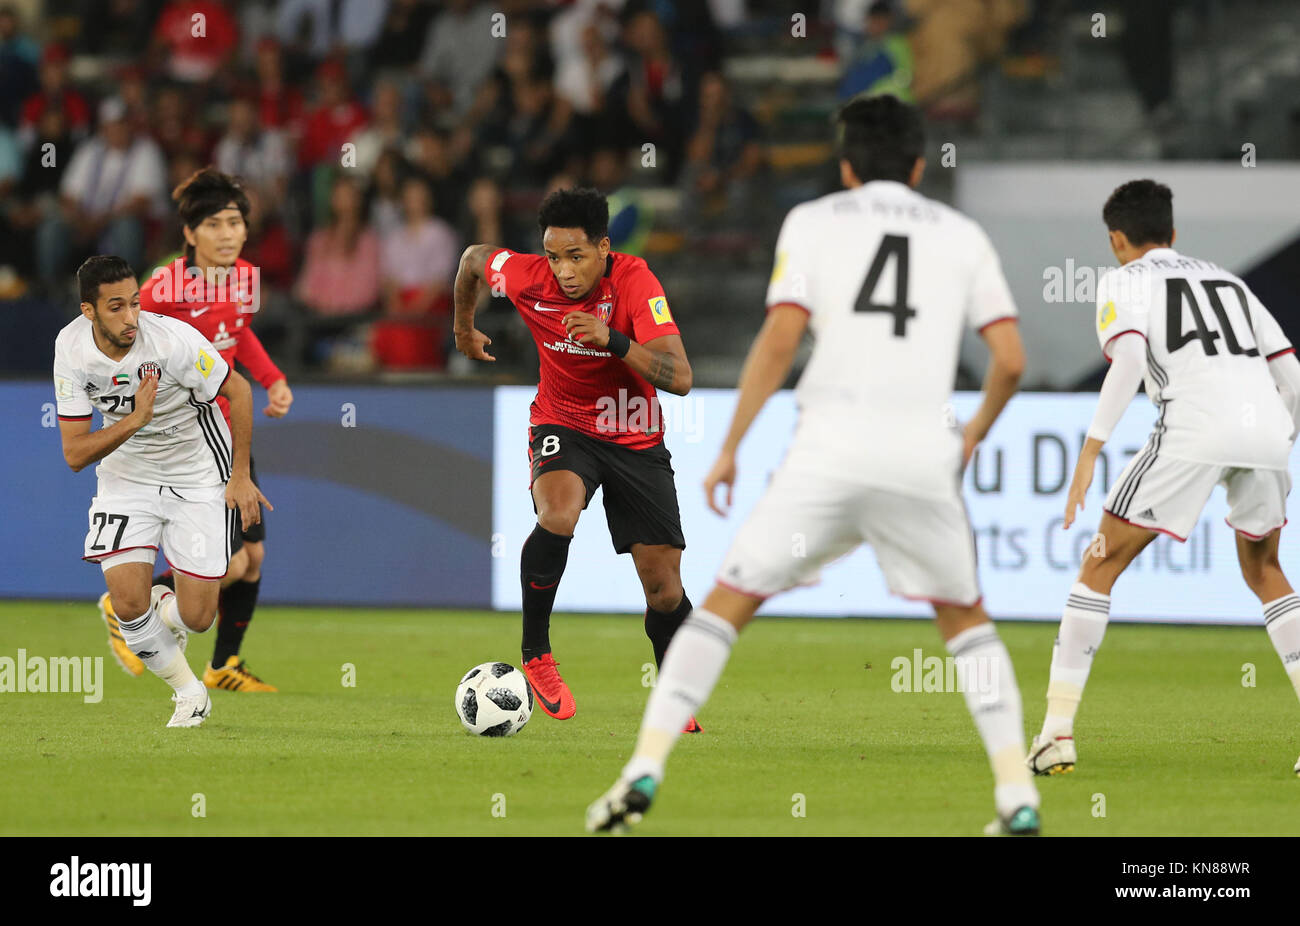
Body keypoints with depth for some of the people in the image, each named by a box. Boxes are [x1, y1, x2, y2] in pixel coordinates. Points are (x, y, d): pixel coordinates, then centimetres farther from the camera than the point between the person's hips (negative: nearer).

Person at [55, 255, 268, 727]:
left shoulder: (173, 340, -27)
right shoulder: (72, 348, -16)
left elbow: (238, 391, -10)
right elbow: (75, 454, -15)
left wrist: (240, 476, -8)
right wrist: (135, 420, -31)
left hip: (199, 476, -2)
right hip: (126, 475, 2)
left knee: (196, 617, -6)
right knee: (128, 603, -15)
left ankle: (165, 613, 34)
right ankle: (188, 692, 12)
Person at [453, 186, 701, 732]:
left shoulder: (635, 281, -23)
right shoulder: (530, 278, -17)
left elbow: (680, 378, -31)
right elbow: (473, 258, 7)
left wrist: (612, 339, -44)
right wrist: (463, 329, 22)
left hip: (636, 438, 0)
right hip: (563, 427, 0)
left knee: (665, 589, -1)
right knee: (558, 514, -34)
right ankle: (536, 655, -17)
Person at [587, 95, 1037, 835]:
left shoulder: (814, 221, 11)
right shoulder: (962, 234, 16)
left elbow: (780, 339, -2)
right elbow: (1011, 358, 8)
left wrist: (730, 449, 2)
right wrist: (974, 436, 26)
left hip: (831, 448, -1)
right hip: (925, 454, 1)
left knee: (728, 602, 9)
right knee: (965, 618, 20)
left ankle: (646, 770, -3)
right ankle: (1018, 795, 8)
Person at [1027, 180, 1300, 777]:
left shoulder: (1125, 281, 15)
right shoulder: (1228, 281, 31)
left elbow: (1127, 358, -6)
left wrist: (1089, 452, -11)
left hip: (1195, 427, -5)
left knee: (1102, 565, 7)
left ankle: (1057, 732, -2)